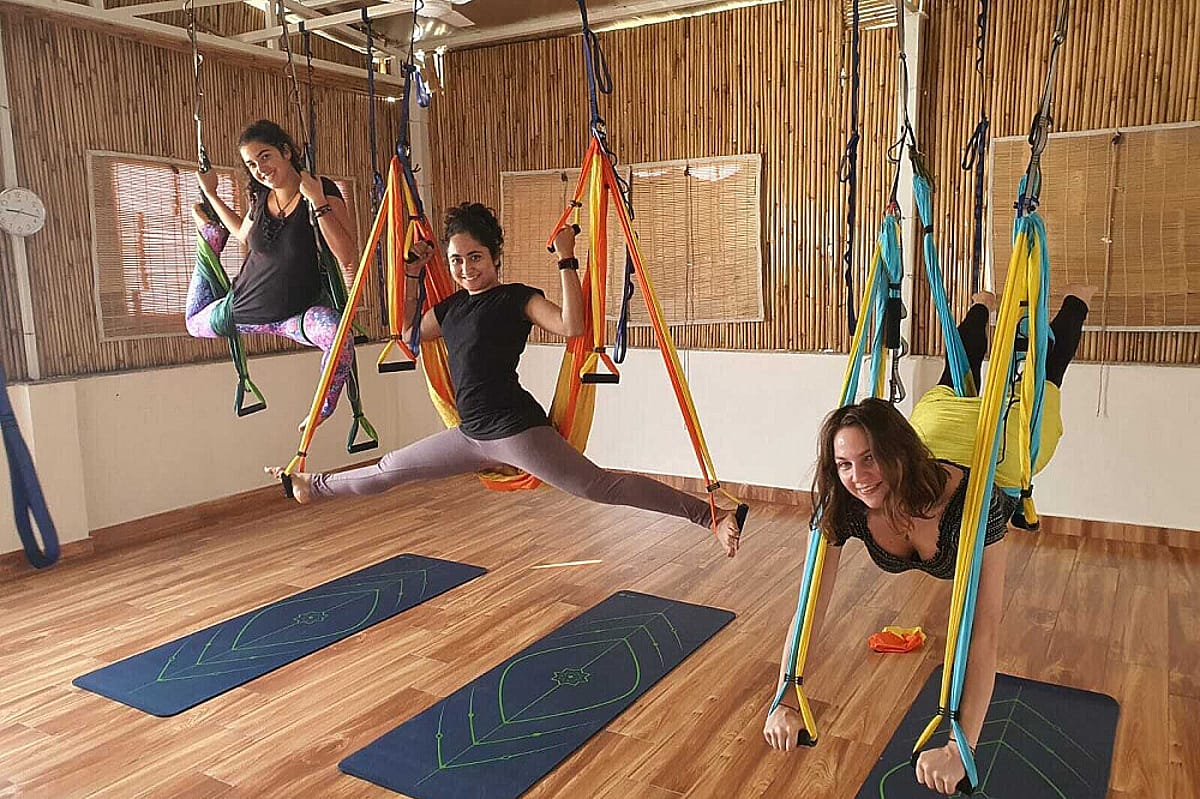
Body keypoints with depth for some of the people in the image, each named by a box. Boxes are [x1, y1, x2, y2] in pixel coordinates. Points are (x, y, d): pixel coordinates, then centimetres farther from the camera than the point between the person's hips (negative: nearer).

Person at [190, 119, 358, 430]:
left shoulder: (322, 191, -17)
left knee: (340, 336, -40)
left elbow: (348, 256, -29)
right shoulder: (261, 197, 1)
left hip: (293, 314, -6)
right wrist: (211, 194, 23)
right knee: (194, 322, 34)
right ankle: (210, 236, 49)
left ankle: (325, 407, -11)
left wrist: (318, 202, -33)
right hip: (240, 307, 6)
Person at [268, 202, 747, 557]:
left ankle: (712, 516, -16)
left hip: (517, 430, -7)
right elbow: (407, 333, 30)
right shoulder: (453, 306, 15)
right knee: (390, 470, 22)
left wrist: (566, 261, -21)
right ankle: (311, 487, 43)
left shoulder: (517, 298, -6)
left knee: (599, 487, -17)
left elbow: (571, 325, -22)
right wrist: (410, 278, 23)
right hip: (474, 436, 7)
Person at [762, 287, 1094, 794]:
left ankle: (1075, 302, 57)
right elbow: (810, 604, -33)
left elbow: (984, 632, -51)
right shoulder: (841, 507, -40)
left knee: (1041, 372, 29)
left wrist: (960, 749, -55)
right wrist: (785, 703, -39)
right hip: (935, 422, 3)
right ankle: (983, 308, 65)